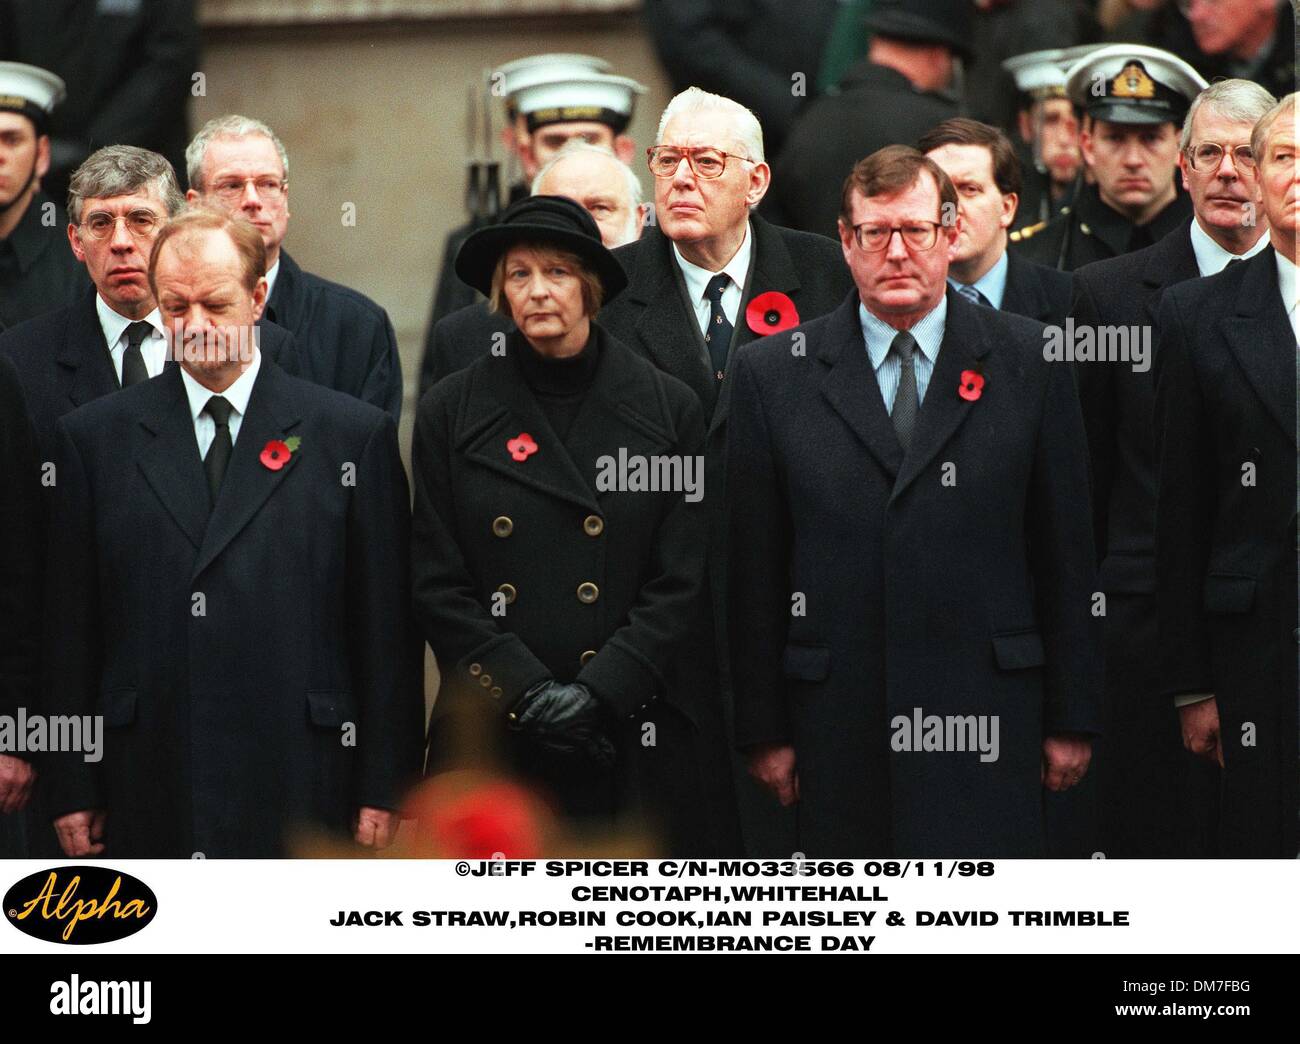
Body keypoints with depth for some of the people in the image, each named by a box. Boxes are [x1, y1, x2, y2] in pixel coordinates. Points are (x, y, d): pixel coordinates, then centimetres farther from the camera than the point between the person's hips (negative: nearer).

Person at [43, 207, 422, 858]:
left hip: (299, 791, -1)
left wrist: (383, 787, 1)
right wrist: (70, 789, 4)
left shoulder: (355, 434, 5)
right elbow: (70, 630, 9)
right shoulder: (94, 437, 9)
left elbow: (385, 629, 5)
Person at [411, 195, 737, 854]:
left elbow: (682, 584, 1)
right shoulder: (452, 412, 6)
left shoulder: (669, 410, 5)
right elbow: (436, 585, 2)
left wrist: (597, 693, -11)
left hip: (635, 734, 0)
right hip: (493, 737, 0)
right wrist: (530, 694, -10)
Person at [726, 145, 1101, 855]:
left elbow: (1066, 550, 7)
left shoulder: (1029, 362, 6)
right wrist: (763, 730, 3)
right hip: (838, 721, 1)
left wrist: (1071, 718, 6)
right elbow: (753, 568, 7)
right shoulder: (773, 373, 7)